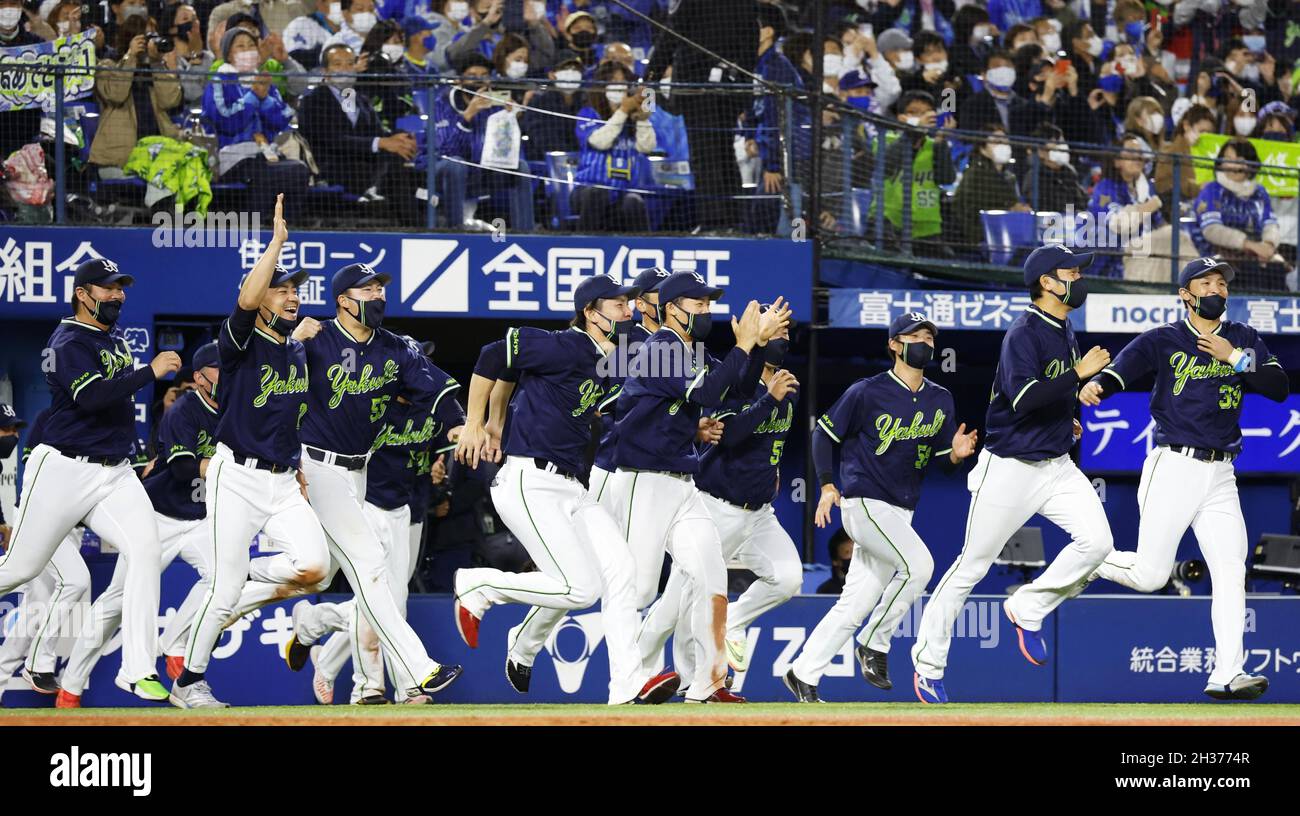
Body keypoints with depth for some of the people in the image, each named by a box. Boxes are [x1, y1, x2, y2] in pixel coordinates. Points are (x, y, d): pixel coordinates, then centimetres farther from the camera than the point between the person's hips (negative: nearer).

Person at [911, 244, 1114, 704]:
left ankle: (1028, 610, 7)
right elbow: (1023, 397, -31)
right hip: (1010, 468, -7)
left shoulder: (1064, 331, 10)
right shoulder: (1024, 334, -17)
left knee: (1097, 541, -12)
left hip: (1057, 466, 7)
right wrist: (1078, 376, -29)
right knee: (973, 565, 1)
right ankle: (928, 661, 12)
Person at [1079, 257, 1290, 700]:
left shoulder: (1244, 339, 11)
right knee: (1150, 575, -5)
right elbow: (1128, 363, -21)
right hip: (1173, 467, -4)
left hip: (1220, 475, 4)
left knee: (1231, 569, -7)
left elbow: (1279, 388, 1)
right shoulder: (1163, 340, -2)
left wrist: (1235, 358, -12)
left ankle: (1227, 675, -8)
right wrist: (1099, 384, -43)